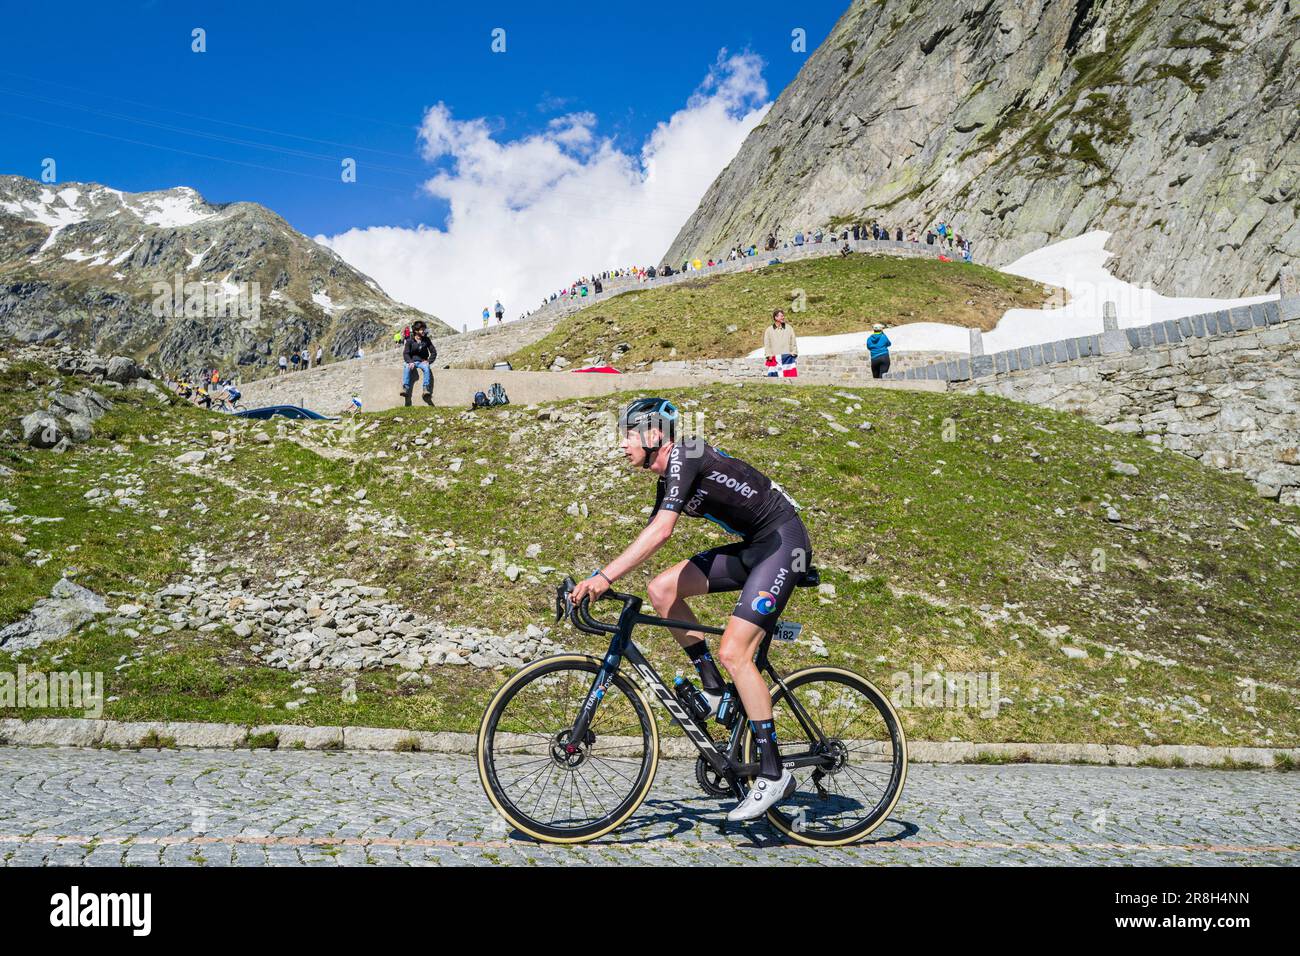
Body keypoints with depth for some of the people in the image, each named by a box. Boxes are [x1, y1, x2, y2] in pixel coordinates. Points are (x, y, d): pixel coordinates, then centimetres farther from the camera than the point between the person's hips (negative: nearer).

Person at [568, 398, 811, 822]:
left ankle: (774, 774, -7)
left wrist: (604, 576, -32)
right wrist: (598, 582, 8)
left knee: (733, 651, -16)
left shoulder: (684, 456, -17)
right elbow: (648, 539, 14)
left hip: (783, 541, -9)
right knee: (662, 588, -1)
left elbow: (660, 532, -29)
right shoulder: (668, 477, 12)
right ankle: (715, 691, 7)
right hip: (751, 547, 9)